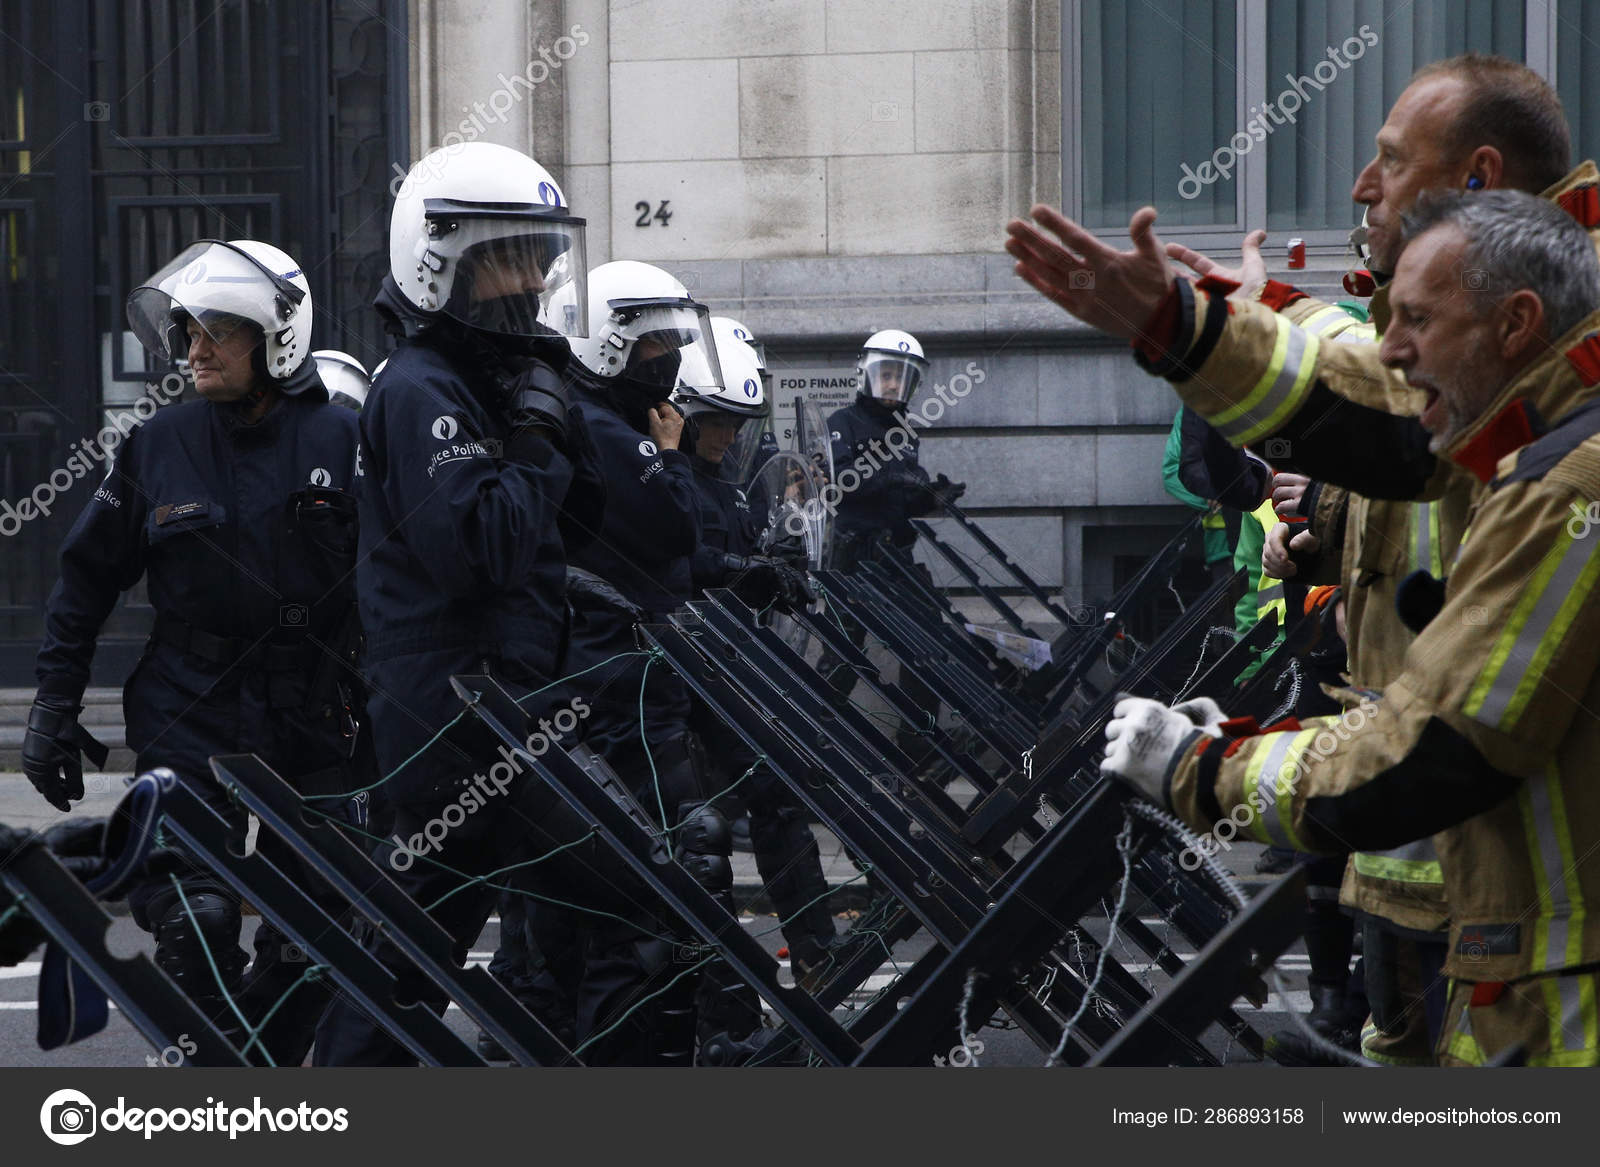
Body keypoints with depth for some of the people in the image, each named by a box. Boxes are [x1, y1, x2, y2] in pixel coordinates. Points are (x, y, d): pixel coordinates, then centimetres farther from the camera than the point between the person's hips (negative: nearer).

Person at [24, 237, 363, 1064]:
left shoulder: (339, 440, -1)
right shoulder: (158, 447, 4)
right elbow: (88, 577, 11)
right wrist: (53, 707, 8)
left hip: (314, 720, 0)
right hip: (189, 716, 0)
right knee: (195, 918, -17)